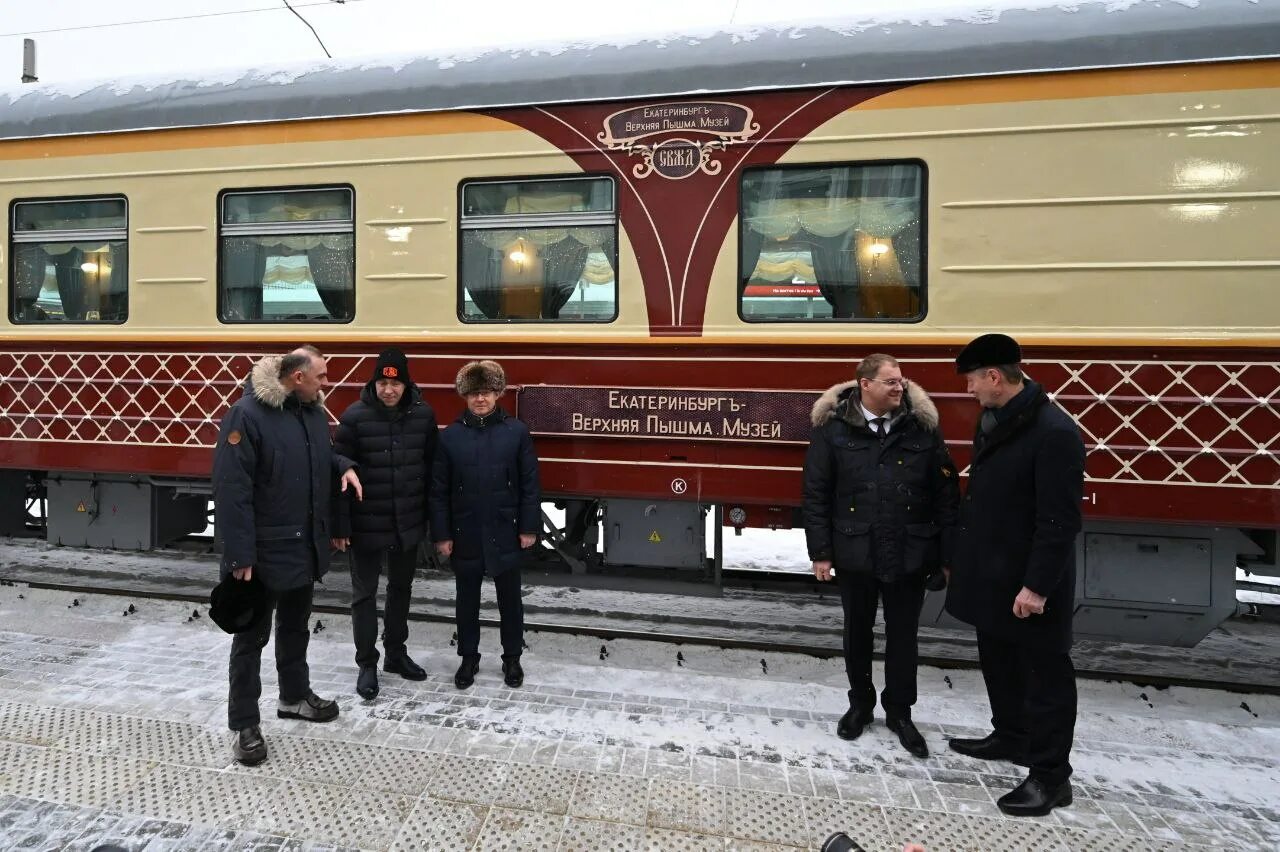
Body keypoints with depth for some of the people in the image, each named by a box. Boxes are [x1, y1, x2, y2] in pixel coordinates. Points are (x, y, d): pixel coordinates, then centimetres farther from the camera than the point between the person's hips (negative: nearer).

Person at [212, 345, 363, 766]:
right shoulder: (247, 415, -20)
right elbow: (232, 490, -22)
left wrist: (344, 466, 0)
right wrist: (240, 556, -23)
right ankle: (244, 723, 20)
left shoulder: (314, 412, 4)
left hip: (305, 545, 8)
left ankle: (295, 696, 41)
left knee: (295, 624, 23)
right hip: (263, 550, -7)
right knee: (252, 635, 7)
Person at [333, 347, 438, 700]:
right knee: (365, 593, 7)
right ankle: (367, 664, 21)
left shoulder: (423, 414, -3)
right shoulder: (355, 416, -11)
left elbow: (431, 468, 4)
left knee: (401, 587, 17)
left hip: (408, 522, 3)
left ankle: (396, 653, 35)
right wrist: (340, 525, -12)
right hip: (367, 523, -3)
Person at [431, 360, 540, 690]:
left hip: (505, 533, -1)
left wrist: (529, 527, -4)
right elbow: (438, 490, -1)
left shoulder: (517, 431, -5)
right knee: (467, 599, 15)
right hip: (465, 535, 1)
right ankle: (468, 658, 32)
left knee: (510, 599, 12)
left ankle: (512, 658, 29)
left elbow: (530, 484, -3)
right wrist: (441, 534, -3)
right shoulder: (450, 436, -3)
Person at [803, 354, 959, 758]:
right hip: (855, 553, 0)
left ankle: (899, 711, 32)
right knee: (858, 632, 15)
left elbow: (946, 494, -1)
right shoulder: (833, 428, -6)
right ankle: (860, 704, 36)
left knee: (903, 634, 13)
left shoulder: (922, 426, -3)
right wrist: (820, 552, -6)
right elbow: (816, 495, -4)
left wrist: (950, 553, -4)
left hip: (910, 554, 1)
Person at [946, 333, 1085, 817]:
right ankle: (1009, 736, 41)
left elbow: (1060, 520, -22)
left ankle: (1050, 775, 19)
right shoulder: (992, 421, 7)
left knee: (1045, 674, 6)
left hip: (1030, 584, -9)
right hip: (992, 574, 9)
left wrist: (1038, 585, -22)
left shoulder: (1054, 432, -21)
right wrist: (964, 559, 16)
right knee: (998, 661, 22)